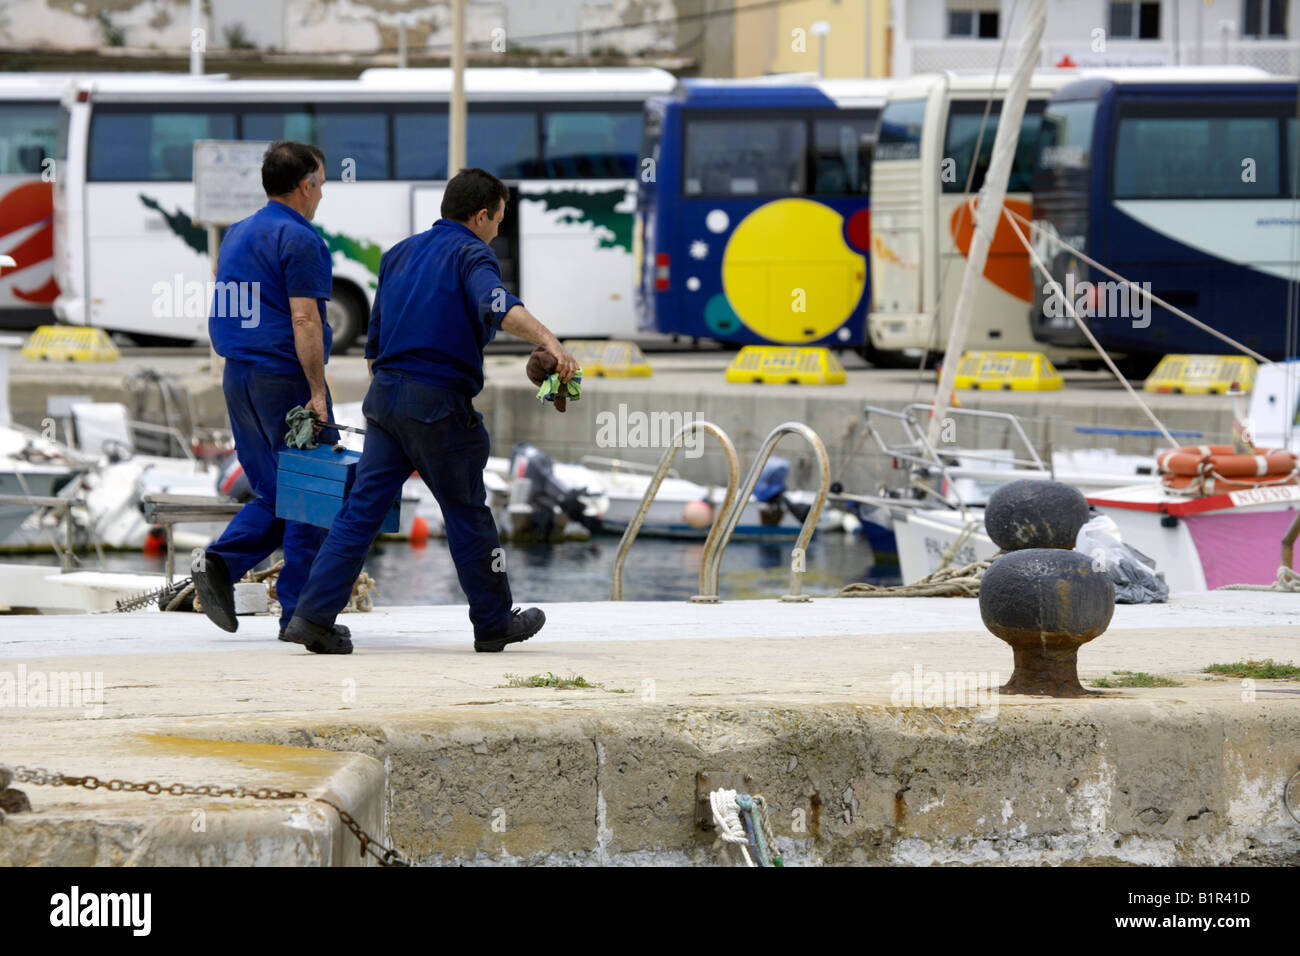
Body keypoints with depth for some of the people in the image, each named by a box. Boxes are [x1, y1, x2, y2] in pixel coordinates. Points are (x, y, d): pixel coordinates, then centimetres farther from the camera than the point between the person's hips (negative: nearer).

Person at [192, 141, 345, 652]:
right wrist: (317, 391, -17)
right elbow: (304, 320, -18)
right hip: (286, 379, -8)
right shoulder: (298, 240, -12)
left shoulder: (237, 235, 15)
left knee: (275, 493, 15)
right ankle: (299, 612, -1)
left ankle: (220, 562, -5)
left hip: (238, 378, 8)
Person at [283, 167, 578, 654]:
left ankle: (312, 616, -7)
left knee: (361, 509, 3)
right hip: (439, 404, -6)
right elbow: (496, 305, -28)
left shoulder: (399, 254, 18)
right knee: (467, 513, 7)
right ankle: (494, 623, 19)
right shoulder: (470, 255, -5)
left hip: (385, 396, 6)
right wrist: (548, 340, -41)